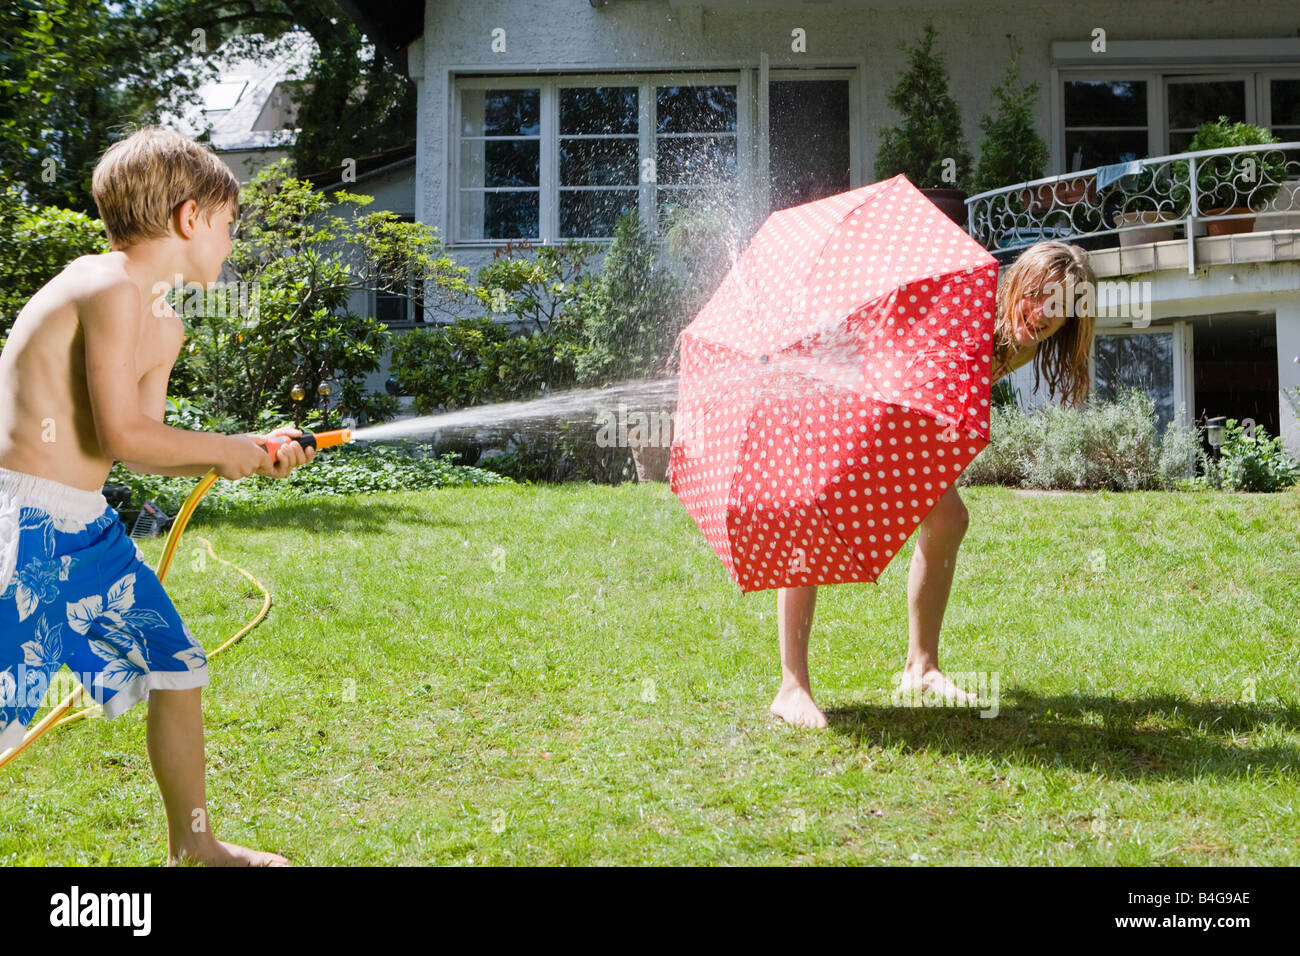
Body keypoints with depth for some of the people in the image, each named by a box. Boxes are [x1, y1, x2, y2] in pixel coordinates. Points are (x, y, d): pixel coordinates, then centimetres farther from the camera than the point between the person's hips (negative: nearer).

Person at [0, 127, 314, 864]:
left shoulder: (165, 326, 13)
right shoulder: (112, 288, -16)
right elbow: (120, 435, -21)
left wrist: (252, 453, 10)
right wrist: (224, 450, -8)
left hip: (86, 526, 10)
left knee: (177, 670, 13)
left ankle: (193, 844, 29)